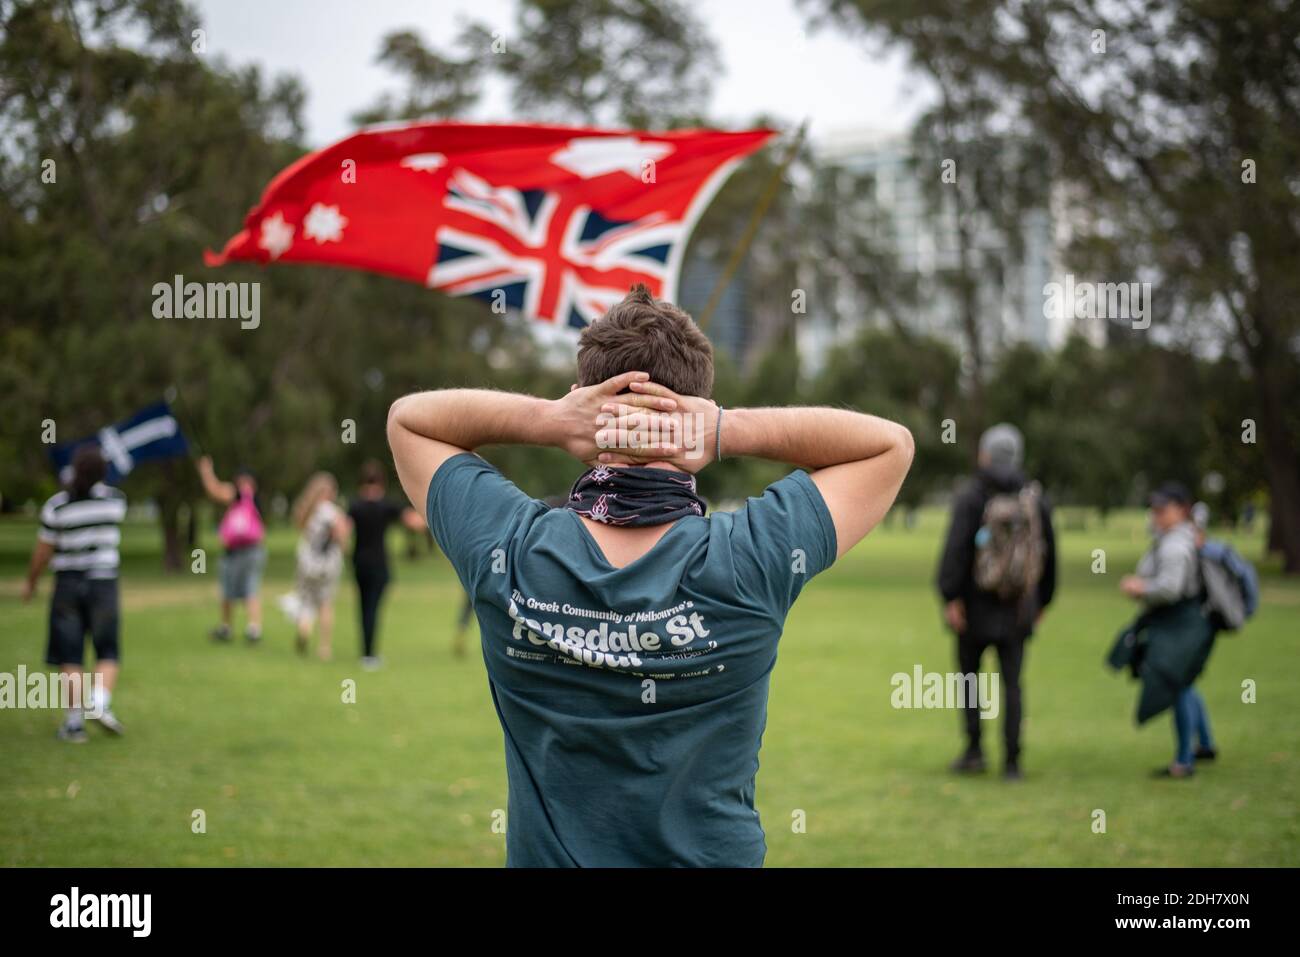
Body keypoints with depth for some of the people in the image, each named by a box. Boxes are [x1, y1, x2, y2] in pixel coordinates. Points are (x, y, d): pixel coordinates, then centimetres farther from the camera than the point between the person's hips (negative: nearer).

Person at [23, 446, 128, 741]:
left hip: (68, 583, -1)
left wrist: (30, 582, 13)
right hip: (103, 583, 1)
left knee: (69, 659, 5)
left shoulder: (57, 505, -9)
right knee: (108, 654, 9)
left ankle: (74, 720, 2)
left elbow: (42, 552, -4)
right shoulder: (115, 499, -4)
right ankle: (100, 702, -14)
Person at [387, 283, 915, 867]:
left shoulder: (509, 550, -18)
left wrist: (548, 420, -16)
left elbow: (408, 419, 0)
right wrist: (730, 431, -18)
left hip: (545, 855, 1)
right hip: (716, 854, -1)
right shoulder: (751, 562, -21)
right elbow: (890, 443, -7)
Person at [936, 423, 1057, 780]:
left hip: (975, 604, -2)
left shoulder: (971, 496, -8)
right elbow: (1049, 554, 9)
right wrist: (1042, 601, 19)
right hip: (1017, 609, 2)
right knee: (1012, 684, 5)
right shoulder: (1035, 499, 3)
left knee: (969, 675, 15)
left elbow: (956, 548, -18)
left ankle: (974, 750, 9)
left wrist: (951, 597, -17)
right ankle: (1012, 761, 0)